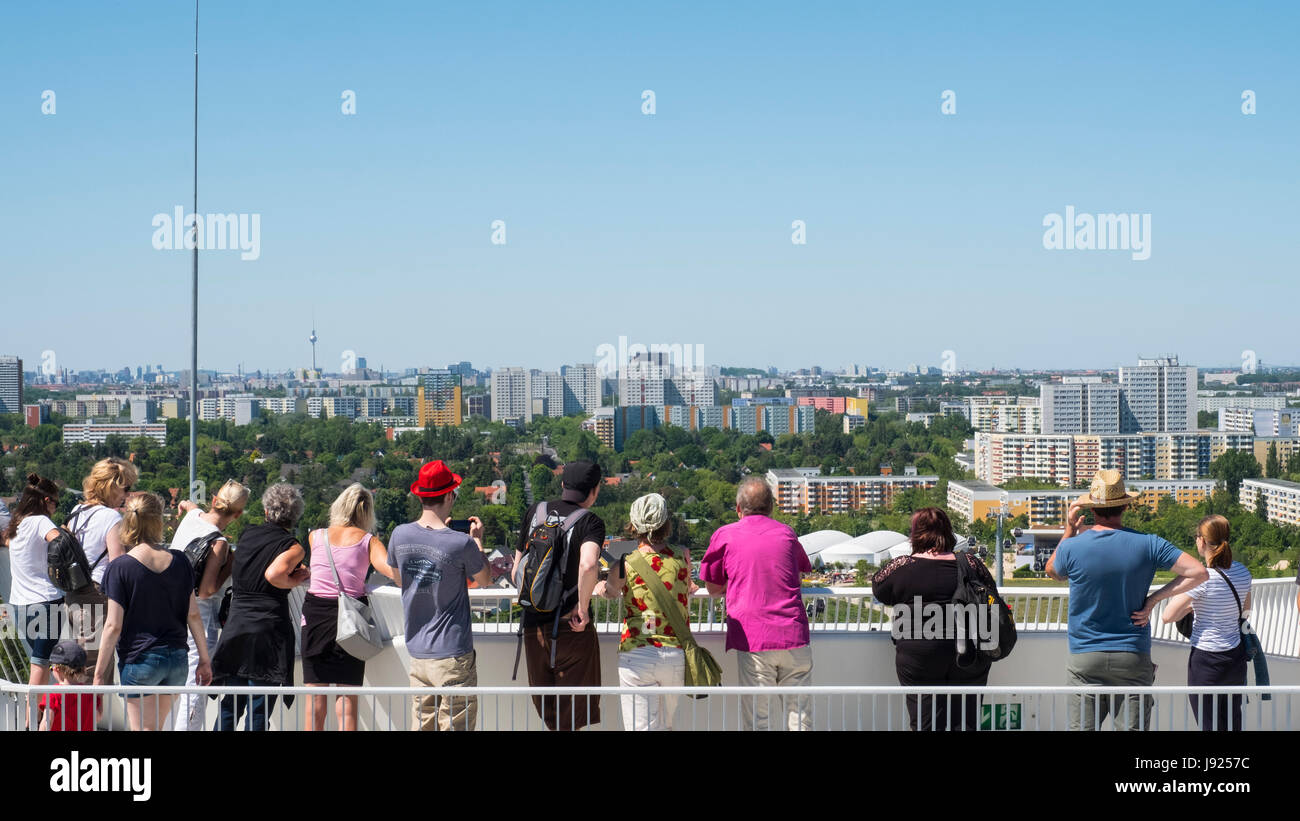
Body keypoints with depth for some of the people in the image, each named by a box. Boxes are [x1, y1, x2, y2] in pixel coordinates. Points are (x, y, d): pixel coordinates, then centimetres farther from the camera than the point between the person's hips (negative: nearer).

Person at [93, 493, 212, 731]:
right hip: (176, 658, 4)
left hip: (139, 661, -4)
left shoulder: (120, 568, -10)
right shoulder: (179, 561, 1)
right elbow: (193, 614, 4)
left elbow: (113, 626, -11)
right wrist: (204, 659, 12)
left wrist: (99, 673, -4)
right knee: (157, 725, 20)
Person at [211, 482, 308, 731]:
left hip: (236, 625, 5)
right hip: (269, 630, -5)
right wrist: (296, 580, -6)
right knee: (259, 710, 1)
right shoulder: (293, 547, -5)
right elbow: (273, 574, -23)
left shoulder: (247, 535, 12)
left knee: (231, 704, 15)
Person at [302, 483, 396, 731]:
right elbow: (392, 569, -15)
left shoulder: (315, 536, 4)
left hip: (315, 615, 1)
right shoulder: (368, 541, -1)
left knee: (315, 701, 9)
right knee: (348, 702, 5)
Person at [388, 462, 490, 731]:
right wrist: (478, 541, 15)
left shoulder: (400, 535, -2)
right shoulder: (461, 544, -16)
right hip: (453, 656, -5)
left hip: (417, 653, 5)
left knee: (424, 725, 14)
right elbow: (485, 580, 2)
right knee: (456, 726, 2)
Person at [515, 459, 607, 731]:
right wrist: (583, 606, -17)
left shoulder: (534, 512, 6)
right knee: (575, 712, 6)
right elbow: (588, 565, -31)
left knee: (547, 709, 19)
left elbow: (517, 572, 10)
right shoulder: (590, 522, -10)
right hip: (571, 627, -5)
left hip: (533, 624, 5)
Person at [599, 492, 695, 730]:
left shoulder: (625, 565, -4)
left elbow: (610, 591, 18)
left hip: (637, 656, -2)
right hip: (676, 655, 3)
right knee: (665, 725, 21)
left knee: (641, 727, -3)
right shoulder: (682, 561, 1)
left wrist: (603, 586, 42)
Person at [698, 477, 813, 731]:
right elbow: (804, 569, 32)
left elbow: (712, 588, 11)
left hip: (752, 640, -2)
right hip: (794, 634, 2)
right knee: (800, 713, 7)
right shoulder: (786, 533, 13)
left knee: (756, 718, 1)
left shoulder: (725, 535, 4)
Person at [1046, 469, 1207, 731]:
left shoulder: (1072, 547, -6)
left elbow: (1053, 572, 17)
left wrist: (1069, 532, 17)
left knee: (1083, 726, 6)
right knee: (1133, 727, 4)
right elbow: (1198, 572, -4)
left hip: (1085, 660, 0)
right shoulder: (1147, 544, -3)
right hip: (1133, 658, 1)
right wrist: (1154, 598, -3)